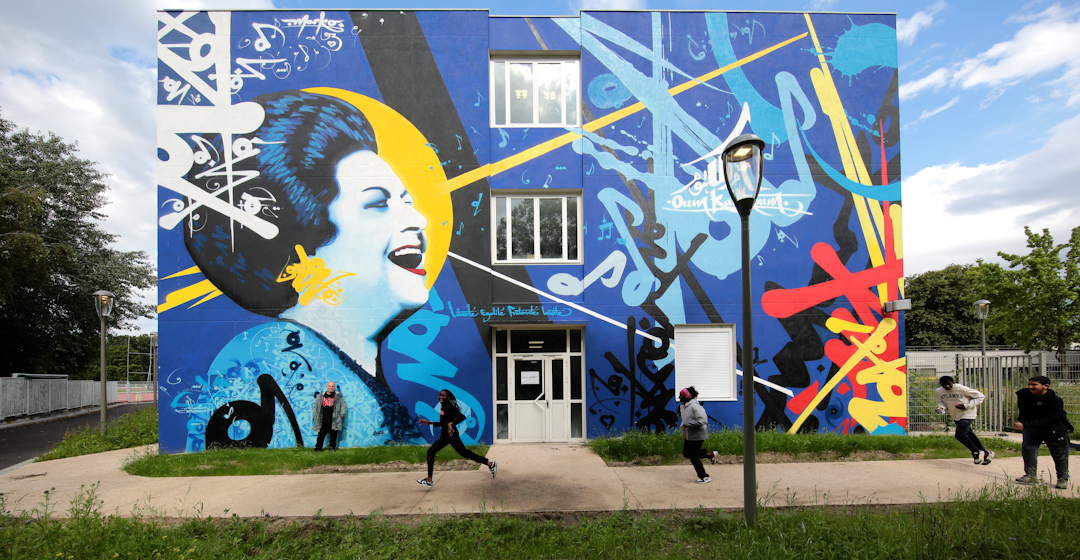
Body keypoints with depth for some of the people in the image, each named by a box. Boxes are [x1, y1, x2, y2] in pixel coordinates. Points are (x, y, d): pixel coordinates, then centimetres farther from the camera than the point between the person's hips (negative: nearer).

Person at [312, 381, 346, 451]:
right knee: (321, 434, 1)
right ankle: (318, 448, 10)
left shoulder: (339, 396, 4)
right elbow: (315, 407, 15)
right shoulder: (320, 396, 9)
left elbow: (343, 406, 7)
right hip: (323, 420, 1)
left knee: (333, 434, 6)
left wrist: (341, 415, 0)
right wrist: (315, 416, 10)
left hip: (334, 420, -1)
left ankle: (332, 447, 19)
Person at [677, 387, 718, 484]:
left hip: (697, 436, -10)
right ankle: (710, 455, 28)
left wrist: (687, 424, -27)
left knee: (694, 457, -3)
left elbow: (702, 421, -29)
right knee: (686, 453, 17)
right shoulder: (682, 405, 4)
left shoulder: (695, 406, -24)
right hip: (688, 436, 10)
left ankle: (704, 477, 16)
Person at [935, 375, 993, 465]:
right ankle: (986, 453, 33)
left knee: (959, 434, -18)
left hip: (968, 414, -6)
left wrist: (967, 405, -20)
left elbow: (981, 397, -10)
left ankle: (976, 452, 4)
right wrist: (941, 407, -11)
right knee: (969, 435, 15)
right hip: (956, 417, 6)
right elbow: (941, 401, 13)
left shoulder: (962, 389, -20)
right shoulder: (939, 391, -5)